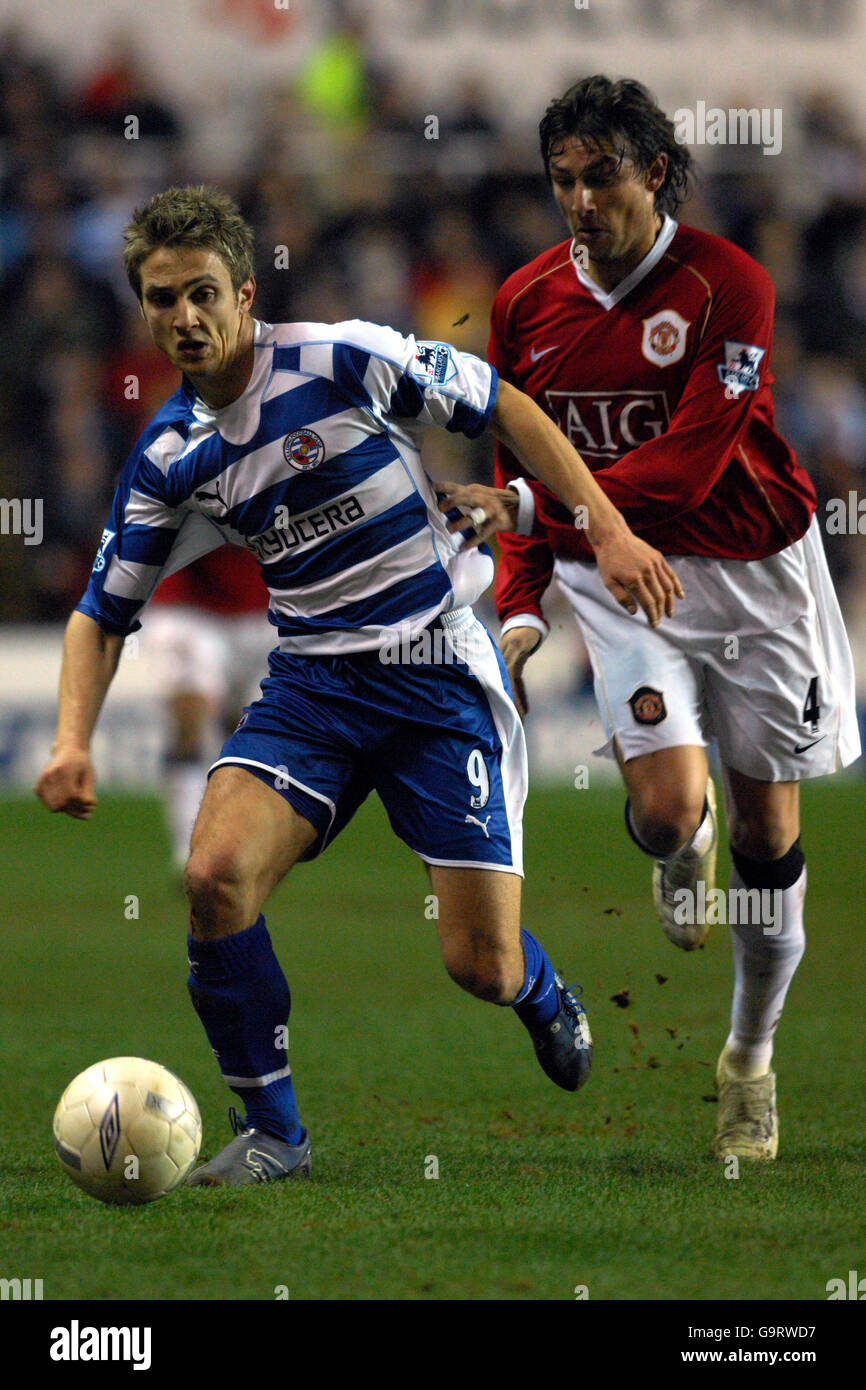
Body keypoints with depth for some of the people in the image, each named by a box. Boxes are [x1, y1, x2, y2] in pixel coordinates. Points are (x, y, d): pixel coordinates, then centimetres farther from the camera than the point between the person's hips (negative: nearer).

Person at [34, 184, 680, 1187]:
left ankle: (542, 994, 35)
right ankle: (271, 1132, -5)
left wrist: (609, 532, -10)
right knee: (215, 878, -23)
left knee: (481, 967, -6)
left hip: (438, 672, -3)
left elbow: (504, 408, -4)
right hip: (311, 682, 4)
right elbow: (105, 608, 11)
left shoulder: (342, 360, -12)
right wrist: (73, 742, -5)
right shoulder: (169, 457, 2)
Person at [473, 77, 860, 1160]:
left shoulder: (726, 287, -14)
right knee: (665, 811, -19)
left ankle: (751, 1057, 26)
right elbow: (521, 466, 13)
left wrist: (535, 503, -28)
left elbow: (688, 462, -21)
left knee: (765, 829, 5)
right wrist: (518, 607, 4)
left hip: (748, 571, -2)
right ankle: (682, 854, 21)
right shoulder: (525, 302, 2)